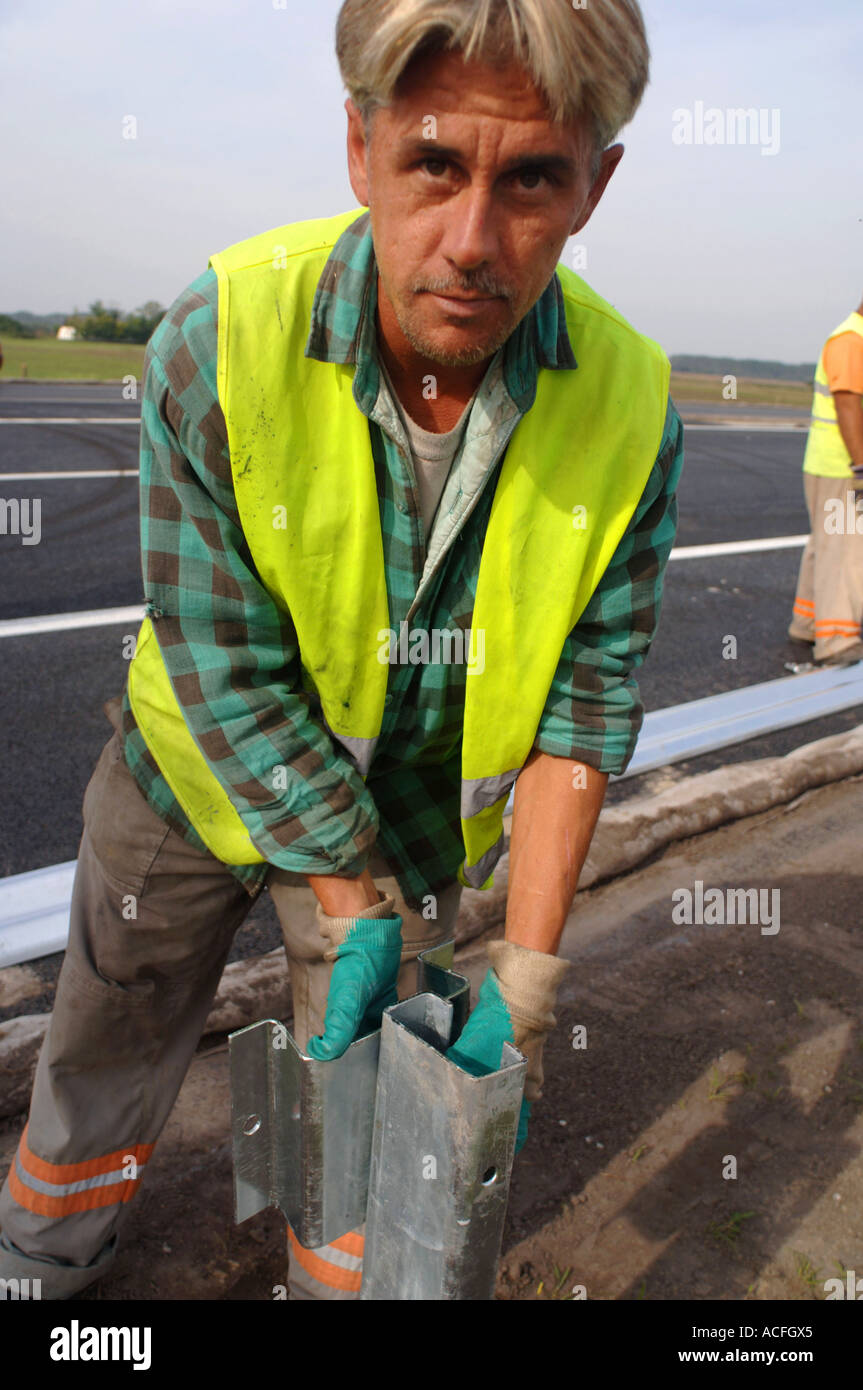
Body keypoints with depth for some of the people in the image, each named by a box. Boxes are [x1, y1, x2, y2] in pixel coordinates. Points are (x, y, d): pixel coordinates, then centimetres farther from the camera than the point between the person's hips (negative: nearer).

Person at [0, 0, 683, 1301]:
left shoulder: (631, 403, -21)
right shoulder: (219, 337, -28)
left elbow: (590, 693, -15)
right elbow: (225, 670, -23)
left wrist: (527, 967, -18)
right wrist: (352, 909, -18)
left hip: (414, 810, 1)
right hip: (198, 778, 0)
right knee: (107, 1049, 21)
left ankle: (340, 1277, 51)